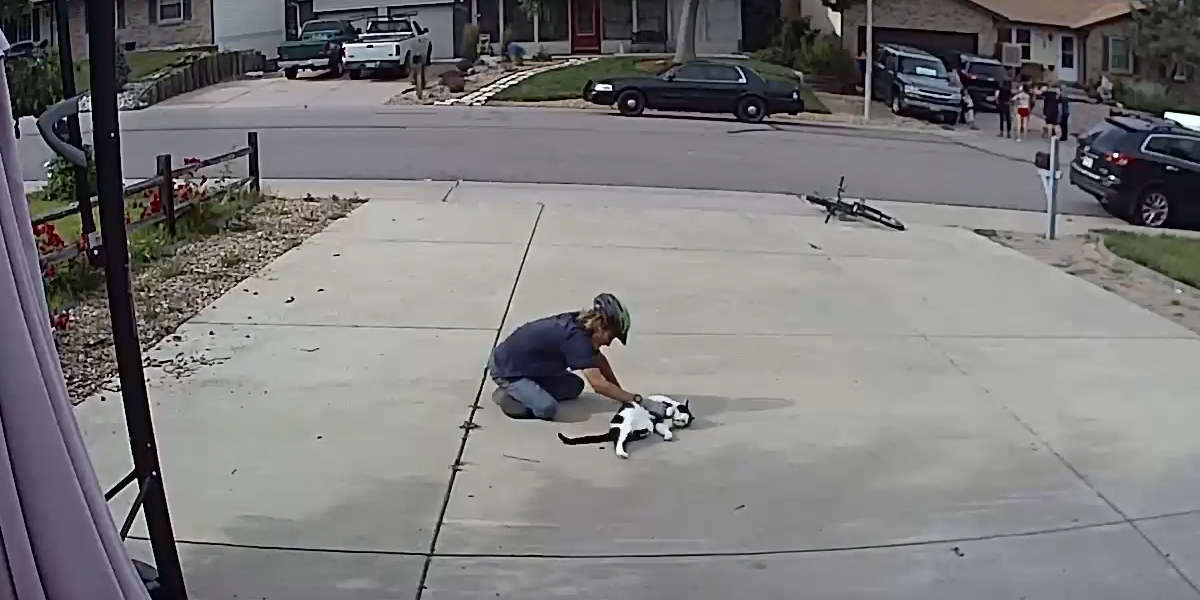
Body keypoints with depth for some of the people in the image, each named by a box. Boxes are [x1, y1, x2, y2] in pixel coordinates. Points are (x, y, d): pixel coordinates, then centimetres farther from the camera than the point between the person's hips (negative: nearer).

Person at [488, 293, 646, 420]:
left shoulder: (578, 322, -3)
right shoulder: (576, 338, -28)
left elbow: (599, 359, 10)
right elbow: (598, 384, -33)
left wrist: (621, 393, 4)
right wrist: (634, 398, -26)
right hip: (505, 370, -9)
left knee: (575, 387, 8)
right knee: (547, 408, -27)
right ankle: (508, 394, -5)